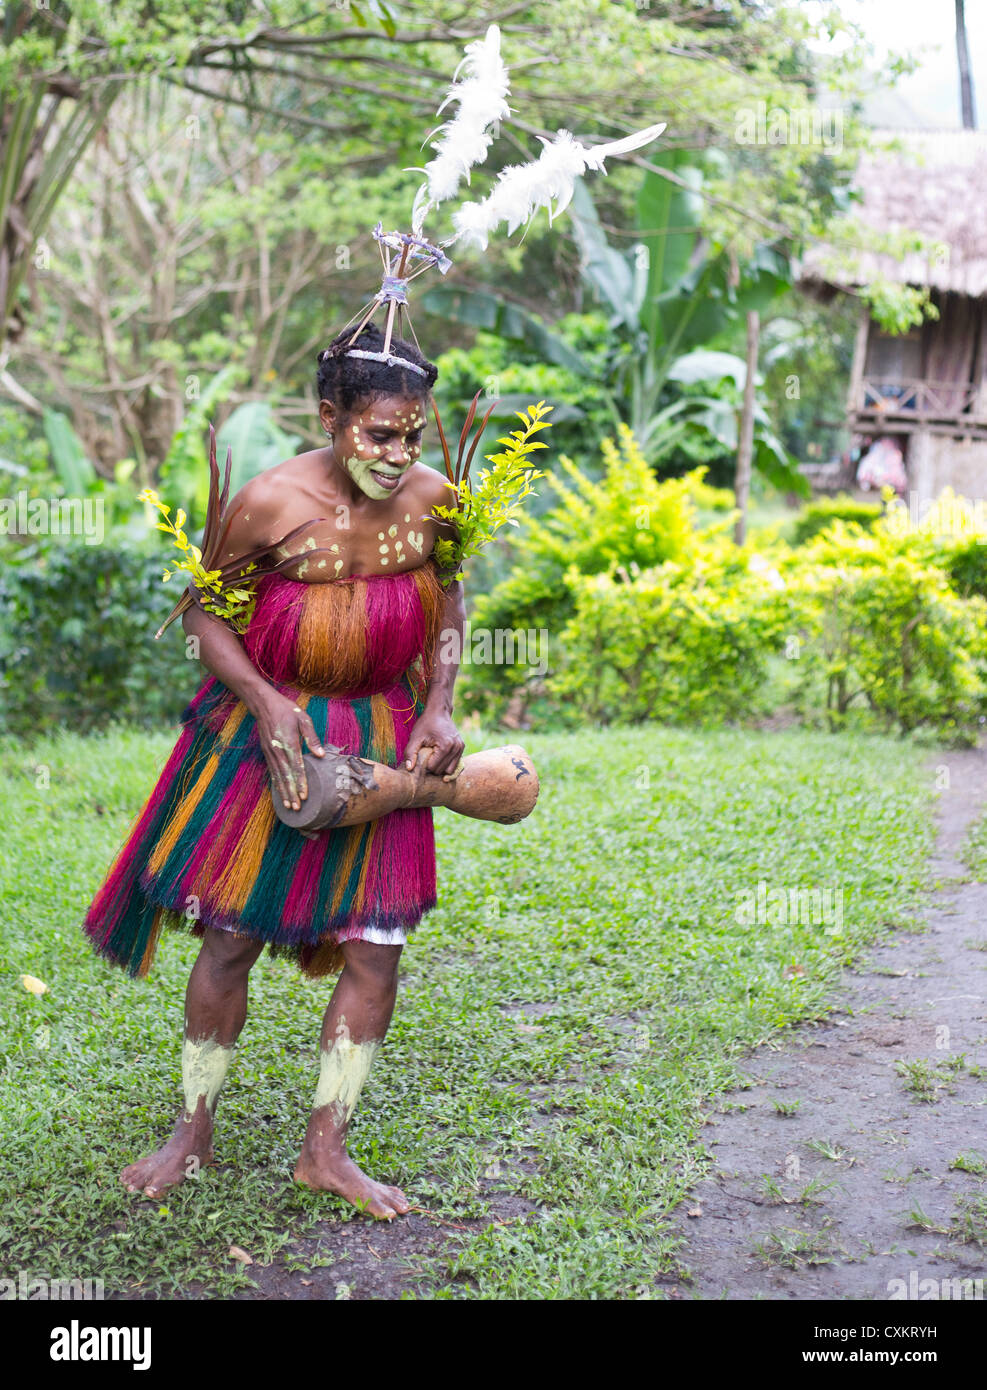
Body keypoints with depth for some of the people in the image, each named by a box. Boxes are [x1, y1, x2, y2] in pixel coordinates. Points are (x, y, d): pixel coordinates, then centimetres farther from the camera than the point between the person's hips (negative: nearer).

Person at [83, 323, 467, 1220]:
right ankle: (194, 1131, 25)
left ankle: (326, 1147, 18)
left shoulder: (433, 498, -9)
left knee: (377, 947, 2)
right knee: (232, 938, 4)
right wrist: (263, 700, -20)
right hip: (271, 730, -3)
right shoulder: (271, 503, -20)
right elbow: (205, 610, -7)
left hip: (382, 737, 3)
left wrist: (439, 705, -1)